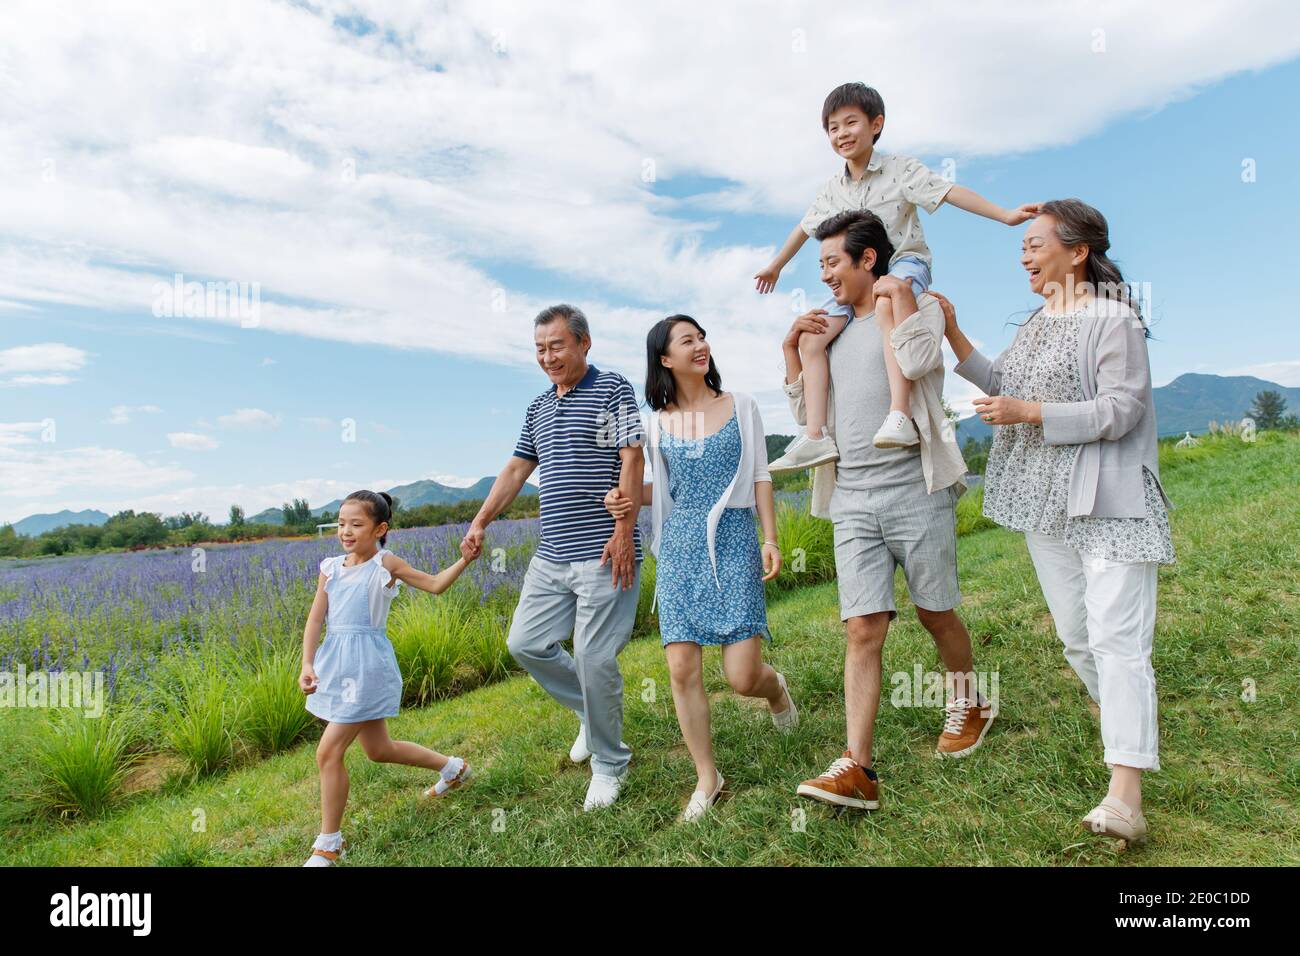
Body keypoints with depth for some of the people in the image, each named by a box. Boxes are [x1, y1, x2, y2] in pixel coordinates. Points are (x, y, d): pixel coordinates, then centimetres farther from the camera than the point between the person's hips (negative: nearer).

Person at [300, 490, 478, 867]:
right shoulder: (331, 567, 6)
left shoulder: (386, 564, -6)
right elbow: (316, 618, 0)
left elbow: (435, 585, -3)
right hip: (336, 662, 6)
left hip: (368, 664, -6)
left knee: (329, 751, -7)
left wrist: (464, 560, -17)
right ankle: (452, 767, 39)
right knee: (379, 750, 18)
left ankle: (329, 843, 11)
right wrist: (307, 664, -12)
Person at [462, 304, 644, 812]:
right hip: (551, 555, 8)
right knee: (525, 643, 10)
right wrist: (480, 521, 12)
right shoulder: (538, 408, 17)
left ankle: (609, 764, 16)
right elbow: (516, 469, 19)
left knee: (594, 658, -5)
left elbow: (633, 461, -12)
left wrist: (623, 530, -20)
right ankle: (592, 712, 31)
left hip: (603, 554, -8)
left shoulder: (613, 390, -4)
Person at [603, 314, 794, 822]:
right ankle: (707, 777, 16)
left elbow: (760, 478, 6)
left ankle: (775, 686, 33)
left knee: (743, 676, -6)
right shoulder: (656, 422, 8)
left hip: (733, 540, -2)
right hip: (679, 546, 2)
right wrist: (626, 498, -3)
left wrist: (771, 540, -3)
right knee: (682, 670, -3)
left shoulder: (741, 405, 4)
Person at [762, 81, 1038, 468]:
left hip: (905, 262, -6)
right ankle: (816, 436, -18)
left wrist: (1004, 215, -22)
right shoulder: (833, 188, 13)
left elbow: (950, 192, -11)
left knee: (886, 302, -42)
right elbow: (805, 227, 28)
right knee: (811, 338, -14)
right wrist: (775, 265, 38)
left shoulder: (900, 169, -3)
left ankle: (900, 417, -51)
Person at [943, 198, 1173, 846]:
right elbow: (1003, 385, 24)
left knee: (1116, 639, -13)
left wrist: (1029, 413, -21)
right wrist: (953, 334, 14)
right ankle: (1135, 730, 37)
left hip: (1107, 502, -8)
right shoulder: (1039, 322, 15)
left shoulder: (1113, 319, -10)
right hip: (1048, 506, 8)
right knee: (1076, 637, 14)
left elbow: (1121, 408, -16)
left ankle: (1125, 798, -16)